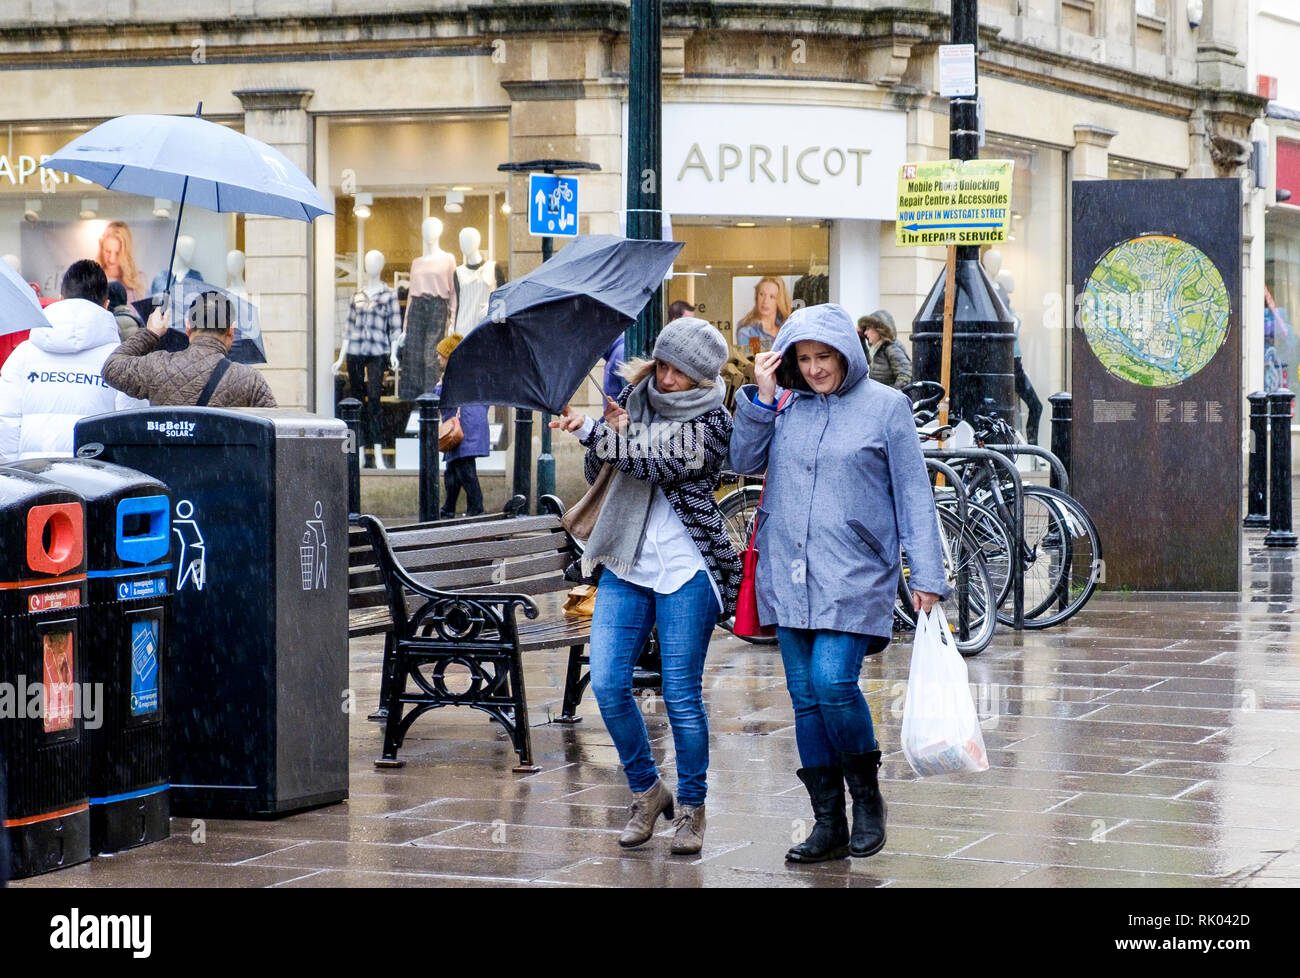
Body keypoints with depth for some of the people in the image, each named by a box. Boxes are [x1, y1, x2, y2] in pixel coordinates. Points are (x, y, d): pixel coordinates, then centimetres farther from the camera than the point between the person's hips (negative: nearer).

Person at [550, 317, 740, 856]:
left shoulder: (712, 422, -5)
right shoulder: (633, 397, 9)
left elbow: (661, 465, -20)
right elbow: (596, 473, 10)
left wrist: (595, 431, -23)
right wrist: (612, 435, -9)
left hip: (684, 569, -5)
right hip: (626, 565, 5)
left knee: (682, 695, -2)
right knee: (607, 684, -3)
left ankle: (691, 806, 15)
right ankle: (646, 792, 16)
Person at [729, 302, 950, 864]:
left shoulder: (886, 407, 0)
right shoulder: (784, 405, 10)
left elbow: (913, 495, 1)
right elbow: (743, 461, 9)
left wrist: (927, 576, -4)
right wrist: (760, 399, -2)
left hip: (853, 576, -4)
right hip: (787, 574, 4)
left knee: (833, 684, -18)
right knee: (805, 696, 5)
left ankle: (868, 797, 4)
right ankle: (829, 824, 12)